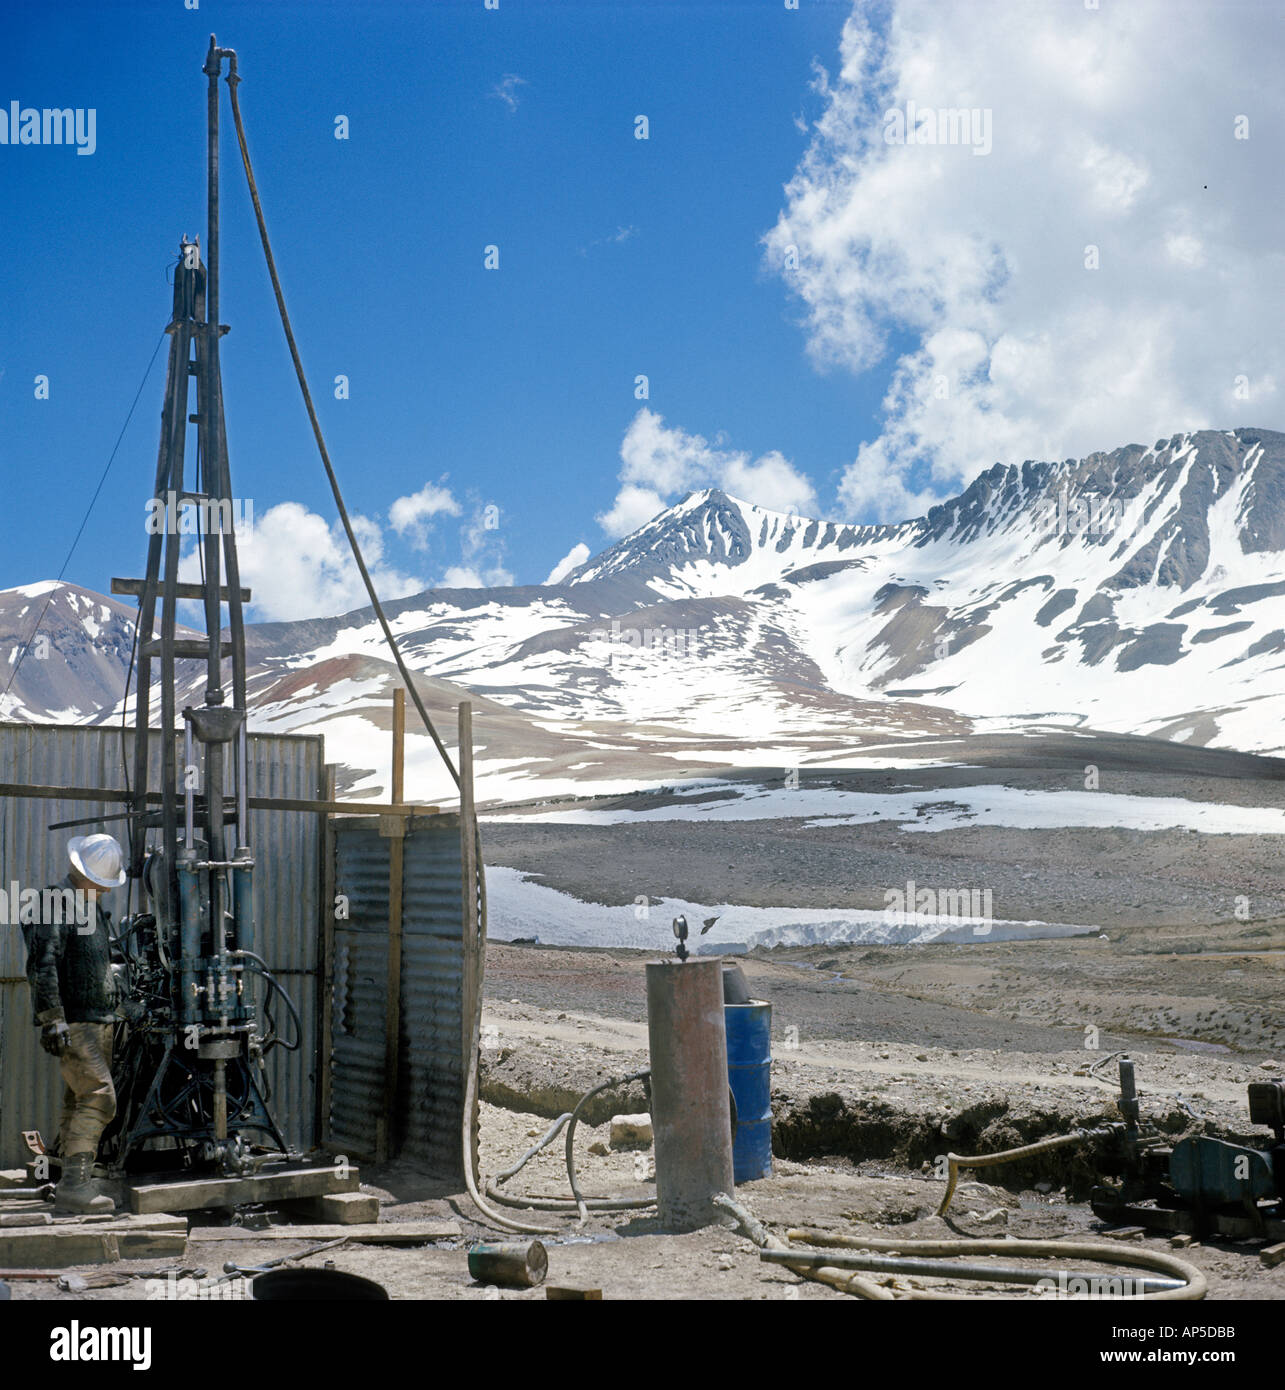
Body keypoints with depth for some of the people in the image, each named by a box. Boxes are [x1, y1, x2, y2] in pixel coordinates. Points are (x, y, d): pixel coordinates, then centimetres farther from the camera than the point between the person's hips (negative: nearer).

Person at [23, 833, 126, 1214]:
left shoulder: (94, 908, 19)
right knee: (98, 1098, -17)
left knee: (79, 1104, 9)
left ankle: (71, 1191, 12)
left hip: (99, 1022, 9)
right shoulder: (58, 905, -11)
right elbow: (42, 966, -19)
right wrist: (53, 1021, -24)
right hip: (73, 1025, -9)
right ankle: (74, 1185, -18)